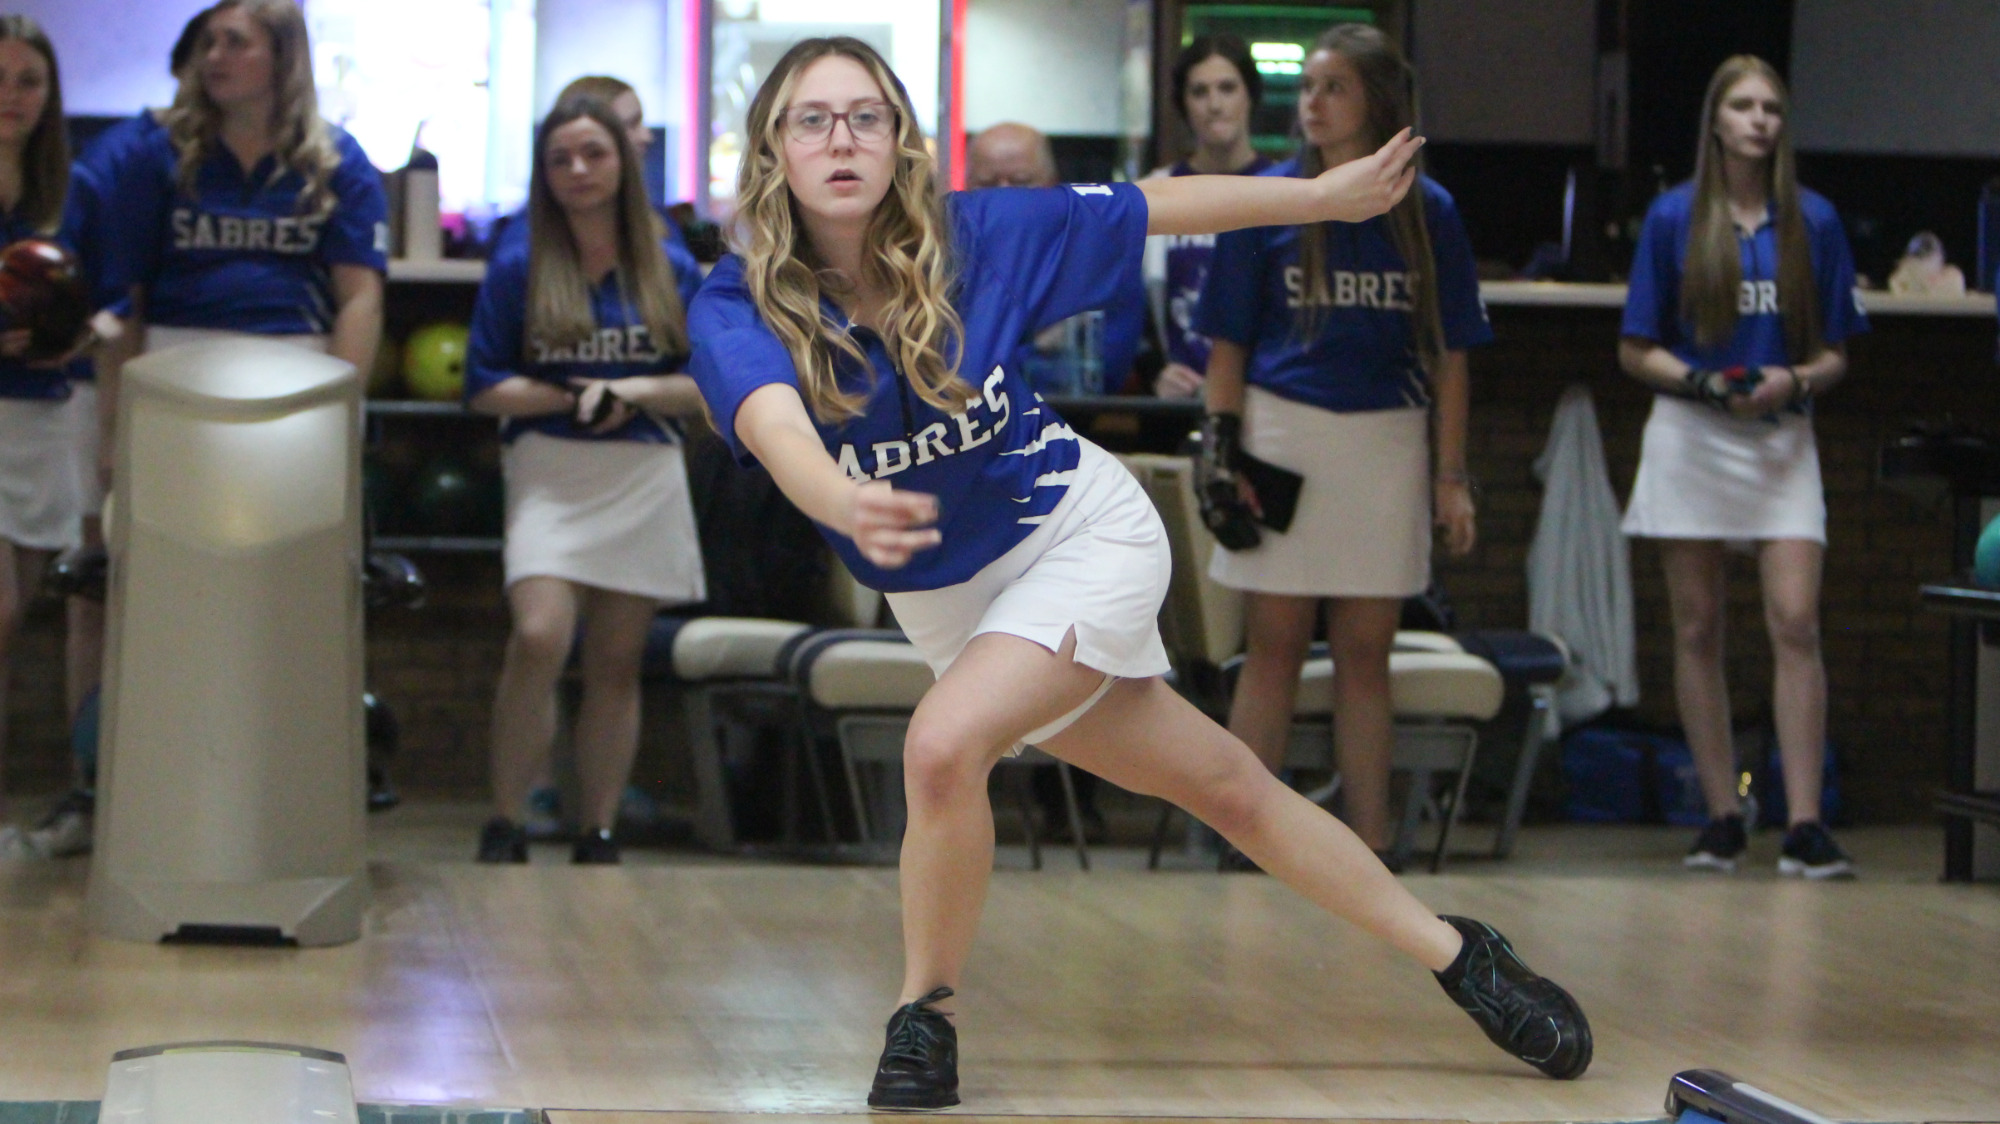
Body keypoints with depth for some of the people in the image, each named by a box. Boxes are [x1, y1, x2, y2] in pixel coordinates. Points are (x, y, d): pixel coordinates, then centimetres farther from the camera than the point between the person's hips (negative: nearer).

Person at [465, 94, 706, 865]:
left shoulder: (671, 273, 8)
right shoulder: (518, 270, 4)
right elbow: (484, 387, 0)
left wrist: (635, 392, -10)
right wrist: (571, 397, -12)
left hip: (645, 479, 2)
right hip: (550, 474, -2)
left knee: (616, 661, 5)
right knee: (540, 636, -21)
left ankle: (599, 834, 13)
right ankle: (503, 826, -12)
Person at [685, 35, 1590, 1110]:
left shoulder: (975, 236, -15)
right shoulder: (738, 307, -19)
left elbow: (1160, 207, 0)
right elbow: (777, 429, -41)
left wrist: (1326, 193, 7)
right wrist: (847, 506, -63)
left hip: (1084, 532, -2)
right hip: (945, 603, 2)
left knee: (943, 743, -25)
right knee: (1229, 788, 8)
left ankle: (925, 1014, -2)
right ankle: (1454, 956, 24)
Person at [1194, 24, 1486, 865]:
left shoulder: (1427, 213, 4)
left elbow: (1449, 355, 6)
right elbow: (1228, 344, 2)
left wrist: (1451, 479, 2)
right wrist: (1221, 454, -6)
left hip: (1387, 442, 1)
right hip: (1281, 428, -1)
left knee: (1365, 651, 5)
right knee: (1274, 646, 1)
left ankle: (1370, 849, 9)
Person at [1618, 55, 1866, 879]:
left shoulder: (1813, 222, 6)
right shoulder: (1674, 218, 3)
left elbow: (1835, 355, 9)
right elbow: (1636, 351, 5)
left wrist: (1793, 383, -12)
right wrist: (1700, 383, -13)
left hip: (1781, 440, 0)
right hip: (1690, 438, 0)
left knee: (1795, 623, -12)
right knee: (1698, 631, 2)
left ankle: (1805, 825, -13)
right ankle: (1722, 818, 9)